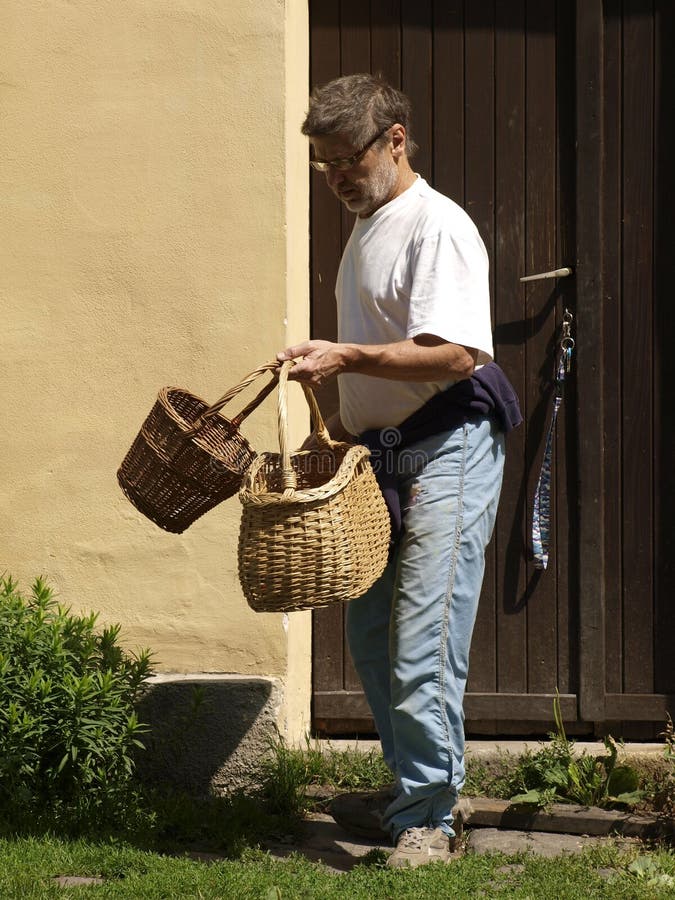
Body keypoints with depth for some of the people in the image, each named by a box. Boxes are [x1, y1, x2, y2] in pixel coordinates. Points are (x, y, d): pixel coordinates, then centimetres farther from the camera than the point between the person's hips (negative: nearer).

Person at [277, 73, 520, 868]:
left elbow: (455, 354, -24)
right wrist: (343, 425, 19)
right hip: (383, 453, 10)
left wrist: (346, 358, -27)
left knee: (423, 638, -12)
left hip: (448, 451, -10)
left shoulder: (437, 227, -13)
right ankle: (408, 786, 25)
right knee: (369, 631, 13)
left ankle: (429, 814, -5)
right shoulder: (365, 230, 17)